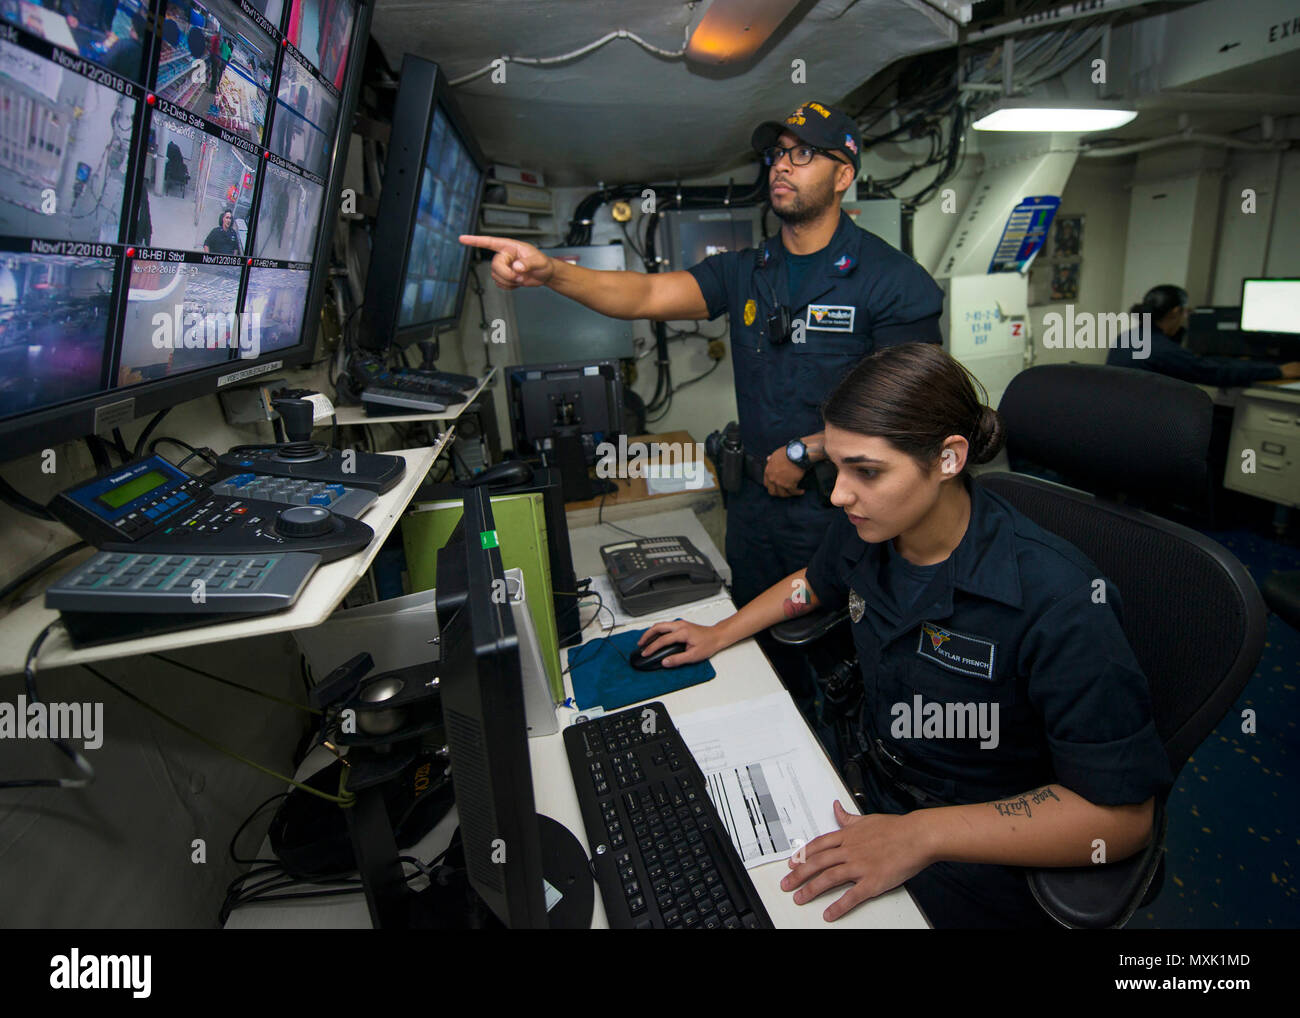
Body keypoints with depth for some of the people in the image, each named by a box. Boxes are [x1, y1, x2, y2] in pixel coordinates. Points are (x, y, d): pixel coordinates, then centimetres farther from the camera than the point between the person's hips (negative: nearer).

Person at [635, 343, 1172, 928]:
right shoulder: (865, 529, -8)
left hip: (978, 862, -5)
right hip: (861, 792, 6)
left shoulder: (1057, 602, -28)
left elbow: (1120, 814, -24)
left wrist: (922, 835, -30)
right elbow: (815, 582, 17)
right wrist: (719, 634, 16)